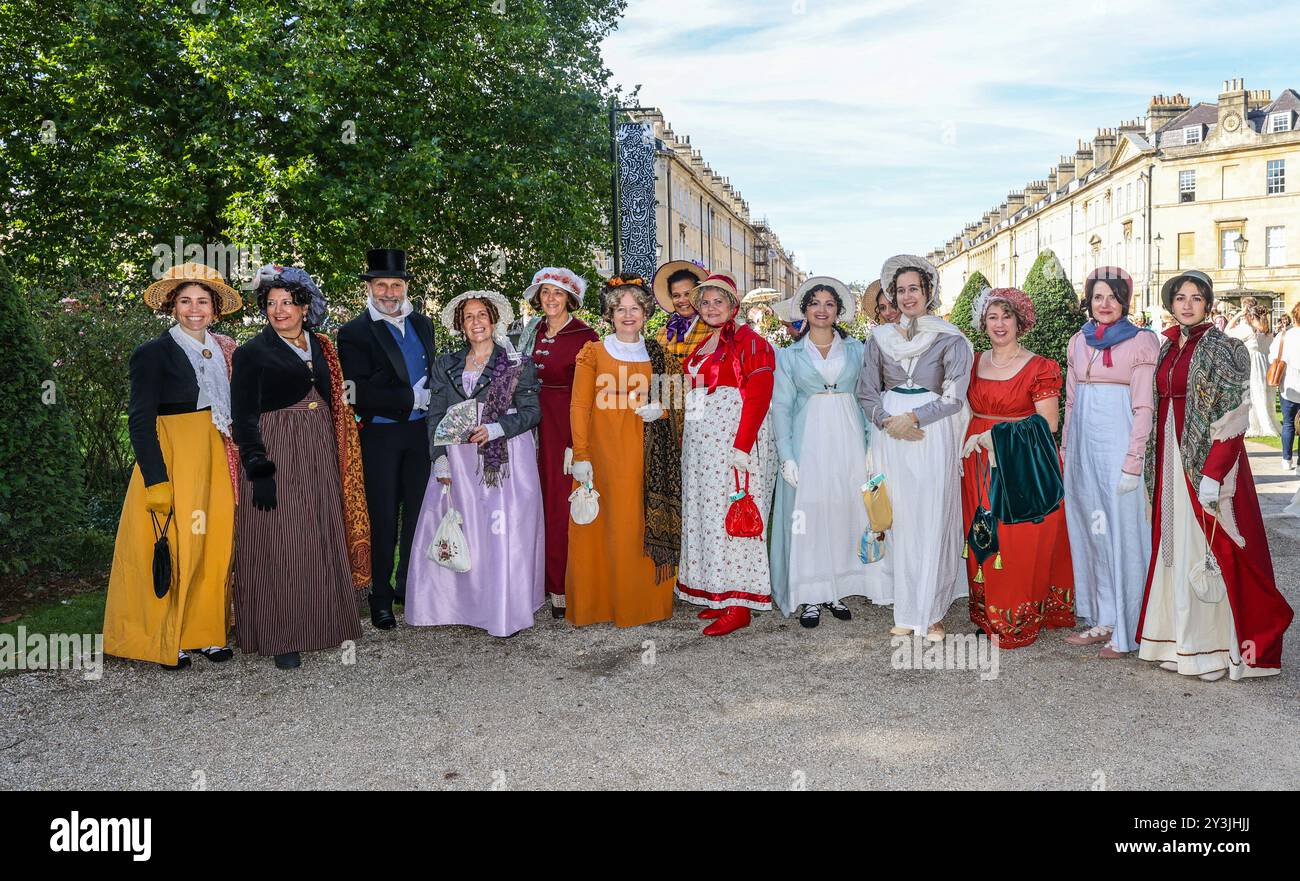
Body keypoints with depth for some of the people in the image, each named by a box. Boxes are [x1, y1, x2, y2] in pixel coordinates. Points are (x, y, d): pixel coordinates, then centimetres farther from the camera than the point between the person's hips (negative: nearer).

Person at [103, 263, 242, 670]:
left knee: (214, 544, 6)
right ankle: (164, 639, 13)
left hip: (216, 460, 5)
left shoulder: (223, 350, 10)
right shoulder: (153, 353, -6)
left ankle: (203, 630, 18)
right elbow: (140, 420, -10)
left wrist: (233, 464, 7)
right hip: (171, 458, -5)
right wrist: (157, 481, -17)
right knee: (171, 548, -1)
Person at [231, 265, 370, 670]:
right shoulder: (252, 352, -4)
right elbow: (244, 417, -8)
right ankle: (282, 638, 6)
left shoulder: (320, 347, 12)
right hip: (276, 455, -5)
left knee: (321, 541, 10)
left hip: (320, 456, 6)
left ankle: (320, 625, 23)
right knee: (279, 546, -3)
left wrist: (336, 459, 13)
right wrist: (259, 468, -16)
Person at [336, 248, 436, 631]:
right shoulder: (354, 333, -7)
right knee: (383, 518, 4)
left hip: (420, 432, 5)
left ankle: (410, 586, 27)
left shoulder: (422, 324, 11)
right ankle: (381, 597, 17)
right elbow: (360, 394, -17)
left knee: (418, 511, 12)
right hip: (380, 437, -5)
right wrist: (414, 398, -16)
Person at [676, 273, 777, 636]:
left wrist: (742, 445, -22)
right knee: (705, 514, 8)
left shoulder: (749, 341, -6)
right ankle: (717, 595, 16)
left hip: (733, 438, -8)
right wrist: (686, 439, 13)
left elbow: (758, 395, -14)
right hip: (700, 442, 8)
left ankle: (738, 604, -2)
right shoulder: (701, 345, 18)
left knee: (730, 514, -7)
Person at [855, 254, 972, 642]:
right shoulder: (880, 337, 10)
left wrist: (913, 417, -14)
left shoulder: (950, 339, 1)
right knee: (897, 519, 2)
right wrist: (887, 421, -8)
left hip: (933, 433, -2)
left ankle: (931, 612, 6)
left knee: (932, 519, -3)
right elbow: (866, 391, 8)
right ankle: (905, 611, 10)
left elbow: (954, 396, -5)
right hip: (889, 436, 2)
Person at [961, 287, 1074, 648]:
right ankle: (987, 614, 16)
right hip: (980, 467, 5)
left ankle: (1016, 622, 6)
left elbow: (1047, 423, -10)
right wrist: (964, 447, 3)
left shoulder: (1040, 368, -4)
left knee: (1020, 545, -4)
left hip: (1024, 467, -5)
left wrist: (995, 435, -14)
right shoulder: (975, 363, 12)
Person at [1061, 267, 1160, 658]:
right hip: (1082, 445, 6)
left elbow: (1144, 407, -8)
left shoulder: (1142, 341, -4)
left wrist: (1132, 462, -14)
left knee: (1122, 534, -1)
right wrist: (1066, 448, 12)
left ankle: (1125, 631, 8)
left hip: (1119, 445, -6)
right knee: (1089, 532, 10)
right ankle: (1102, 620, 21)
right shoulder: (1078, 341, 12)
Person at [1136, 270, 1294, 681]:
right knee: (1175, 549, 10)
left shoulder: (1223, 349, -7)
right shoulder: (1167, 348, 12)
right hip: (1169, 463, 7)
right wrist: (1155, 469, 9)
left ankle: (1213, 649, 6)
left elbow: (1233, 418, -13)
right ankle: (1180, 640, 19)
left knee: (1209, 552, -3)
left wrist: (1213, 474, -21)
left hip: (1207, 462, -6)